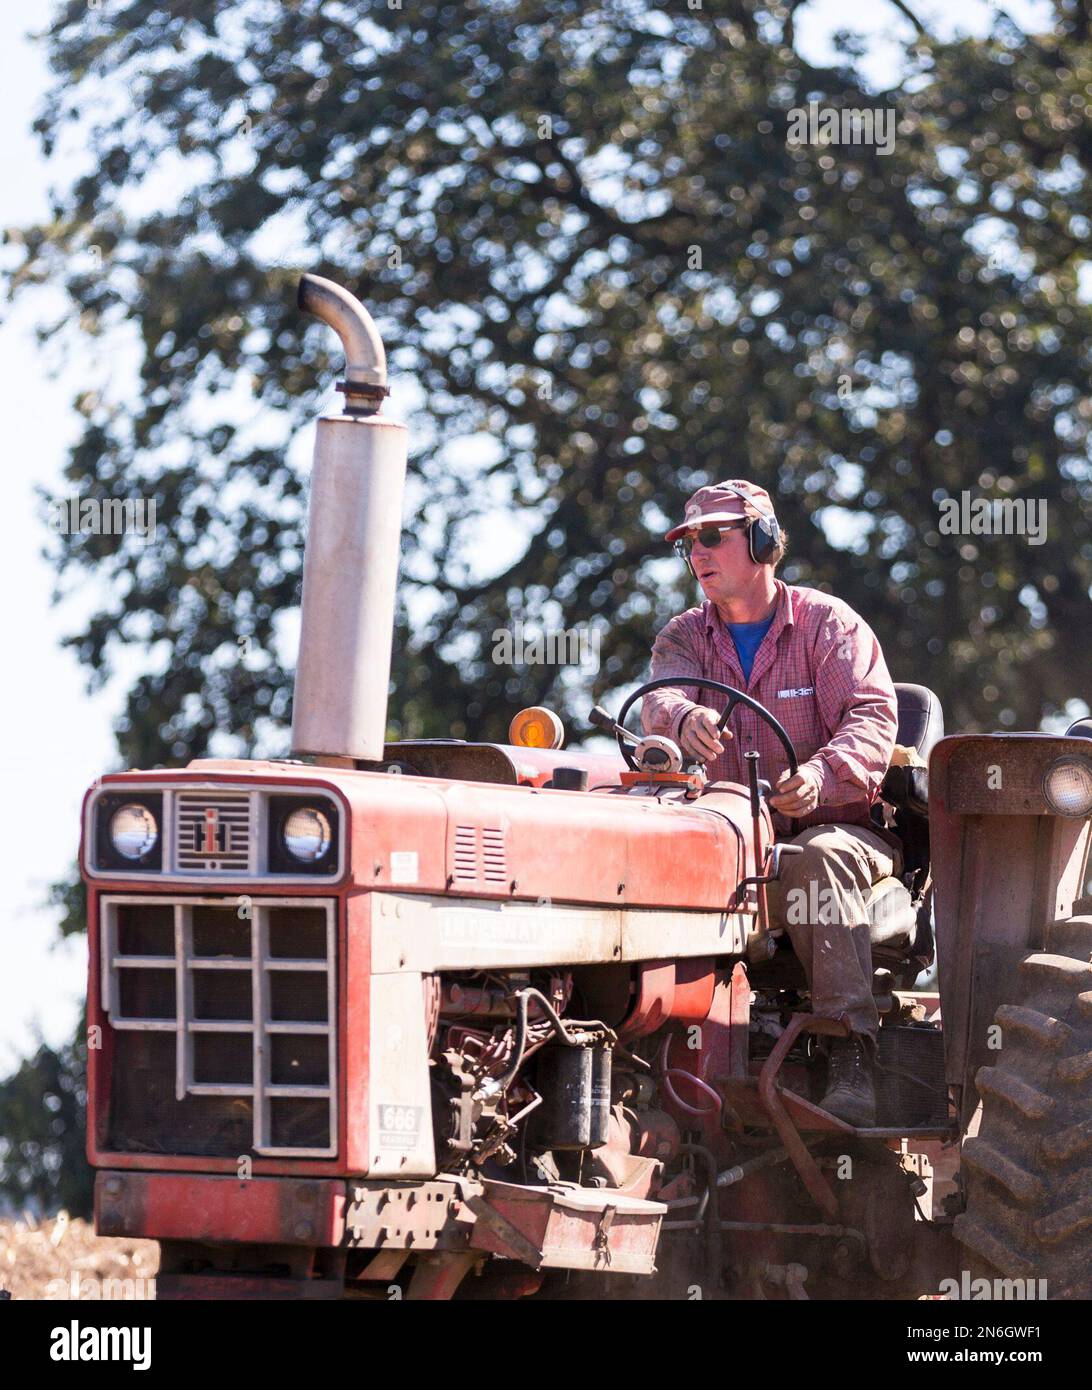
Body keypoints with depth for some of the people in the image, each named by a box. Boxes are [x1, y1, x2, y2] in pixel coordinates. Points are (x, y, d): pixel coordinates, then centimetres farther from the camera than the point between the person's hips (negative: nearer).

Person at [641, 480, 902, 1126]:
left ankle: (854, 1053, -43)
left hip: (837, 827, -3)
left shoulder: (828, 623, 1)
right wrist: (684, 717, -37)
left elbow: (872, 718, -13)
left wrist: (821, 776, -35)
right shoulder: (685, 636, 12)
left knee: (818, 860, -39)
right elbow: (661, 698, -10)